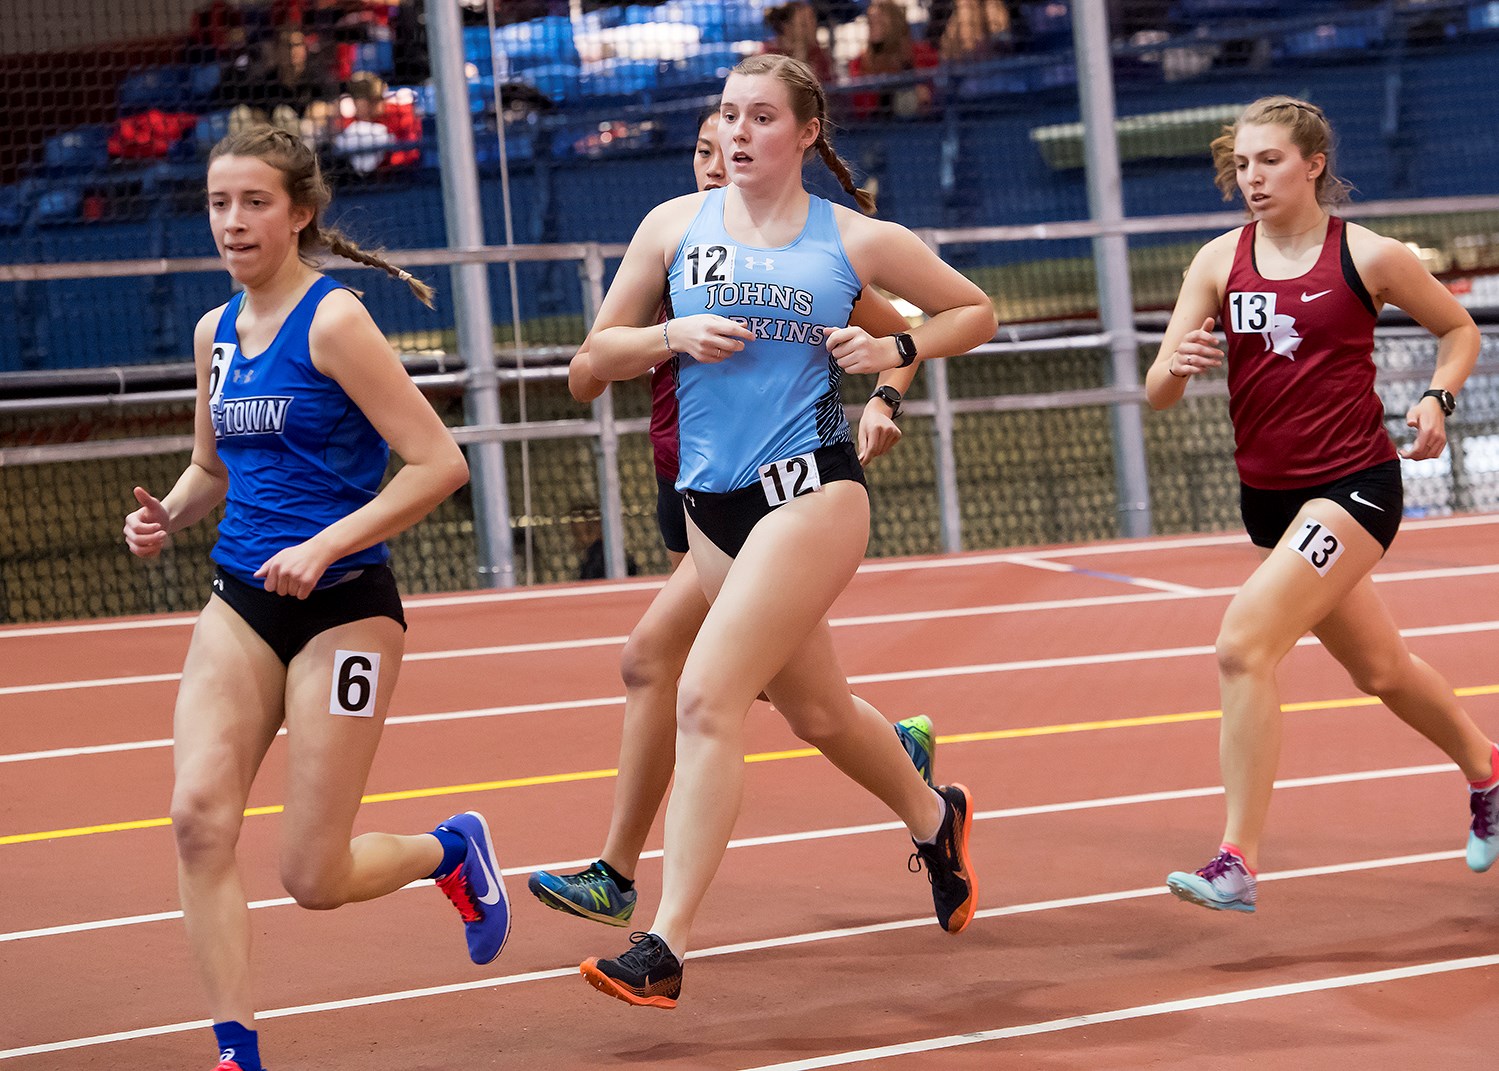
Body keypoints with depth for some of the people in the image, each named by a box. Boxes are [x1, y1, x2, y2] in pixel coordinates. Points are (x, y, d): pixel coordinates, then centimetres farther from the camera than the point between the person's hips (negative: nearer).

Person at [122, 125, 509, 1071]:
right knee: (200, 815, -16)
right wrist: (168, 516, 2)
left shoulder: (333, 322, -12)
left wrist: (323, 546, -22)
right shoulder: (216, 332, 9)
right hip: (241, 602, 6)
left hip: (342, 605, -6)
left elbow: (439, 464, -16)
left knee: (314, 879, -3)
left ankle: (452, 850, 29)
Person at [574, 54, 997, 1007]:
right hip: (712, 498, 5)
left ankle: (665, 948, -17)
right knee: (817, 712, 19)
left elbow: (975, 311, 14)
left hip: (810, 488, -5)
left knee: (707, 700, -18)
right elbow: (601, 353, 11)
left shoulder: (857, 240, 1)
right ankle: (935, 818, 50)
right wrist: (675, 336, -8)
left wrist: (896, 349, -4)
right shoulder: (675, 225, 7)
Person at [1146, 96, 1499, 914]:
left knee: (1244, 645, -22)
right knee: (1378, 670, 21)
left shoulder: (1368, 257, -8)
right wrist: (1175, 365, -26)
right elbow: (1158, 394, -3)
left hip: (1352, 485, -6)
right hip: (1268, 496, 6)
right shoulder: (1219, 262, 1)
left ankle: (1236, 863, -20)